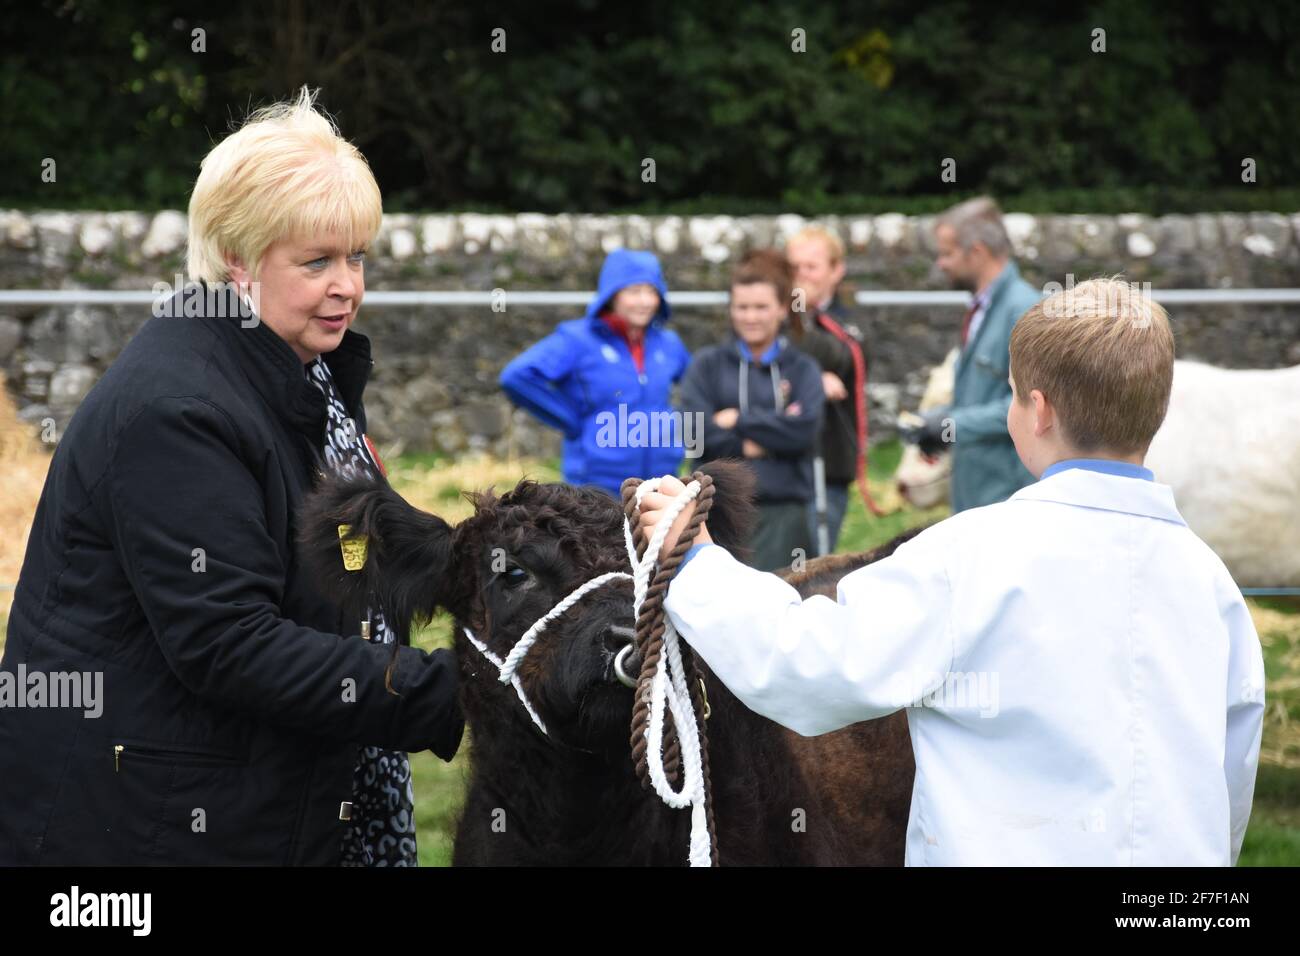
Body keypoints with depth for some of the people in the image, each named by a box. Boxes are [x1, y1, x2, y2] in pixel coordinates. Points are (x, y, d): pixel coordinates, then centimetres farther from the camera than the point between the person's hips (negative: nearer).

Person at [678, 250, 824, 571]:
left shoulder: (803, 369, 9)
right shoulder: (708, 365, 9)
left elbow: (804, 430, -7)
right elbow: (695, 430, -4)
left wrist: (739, 420, -4)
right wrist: (765, 441, -8)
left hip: (783, 511, 0)